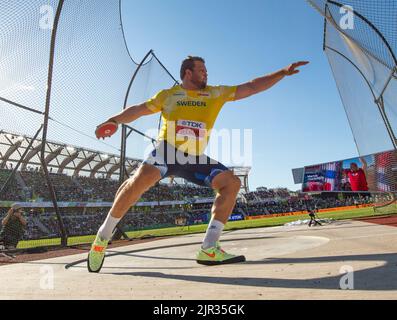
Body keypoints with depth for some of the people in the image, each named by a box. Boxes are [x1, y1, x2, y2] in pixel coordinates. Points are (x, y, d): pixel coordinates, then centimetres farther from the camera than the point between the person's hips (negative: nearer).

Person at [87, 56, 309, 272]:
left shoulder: (216, 93, 16)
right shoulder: (168, 95, 12)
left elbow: (252, 87, 15)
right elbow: (138, 110, 14)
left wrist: (283, 73, 13)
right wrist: (113, 121, 0)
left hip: (195, 158, 4)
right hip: (167, 151, -3)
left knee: (232, 182, -14)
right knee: (143, 177, -32)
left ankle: (209, 249, -14)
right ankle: (103, 237, -11)